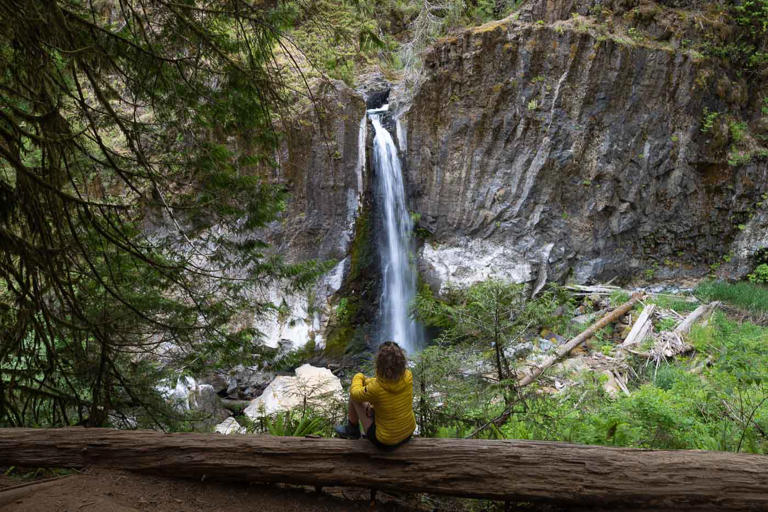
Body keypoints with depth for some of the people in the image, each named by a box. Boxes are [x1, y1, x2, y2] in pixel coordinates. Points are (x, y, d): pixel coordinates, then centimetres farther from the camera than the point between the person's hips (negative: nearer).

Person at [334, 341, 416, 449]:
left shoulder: (376, 388, -30)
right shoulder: (408, 376, -18)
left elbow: (355, 393, -8)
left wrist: (358, 377, 12)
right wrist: (368, 380, 6)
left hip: (386, 442, -5)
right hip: (408, 432, 5)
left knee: (354, 397, 9)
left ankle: (352, 429, 35)